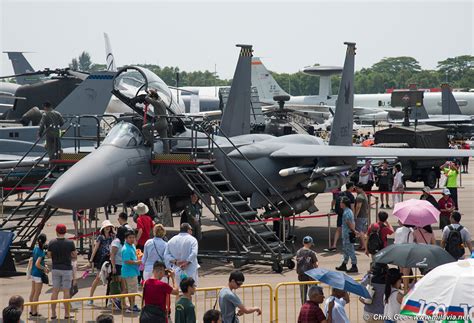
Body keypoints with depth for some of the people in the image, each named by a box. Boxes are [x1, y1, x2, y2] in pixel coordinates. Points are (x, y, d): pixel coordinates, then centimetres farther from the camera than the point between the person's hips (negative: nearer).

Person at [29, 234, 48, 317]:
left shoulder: (35, 249, 6)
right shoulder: (41, 252, -19)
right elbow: (37, 264, -25)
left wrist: (44, 266, 10)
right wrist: (44, 269, -11)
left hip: (33, 273, 8)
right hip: (39, 274, -8)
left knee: (33, 292, 16)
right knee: (37, 293, 0)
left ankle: (31, 310, 24)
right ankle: (34, 312, 5)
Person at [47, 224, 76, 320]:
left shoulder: (52, 243, -5)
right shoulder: (70, 243, -10)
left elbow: (49, 255, 4)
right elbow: (75, 257, -3)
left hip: (56, 269, 3)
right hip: (67, 269, -3)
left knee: (55, 291, 8)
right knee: (66, 291, 1)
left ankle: (53, 313, 8)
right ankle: (66, 314, 3)